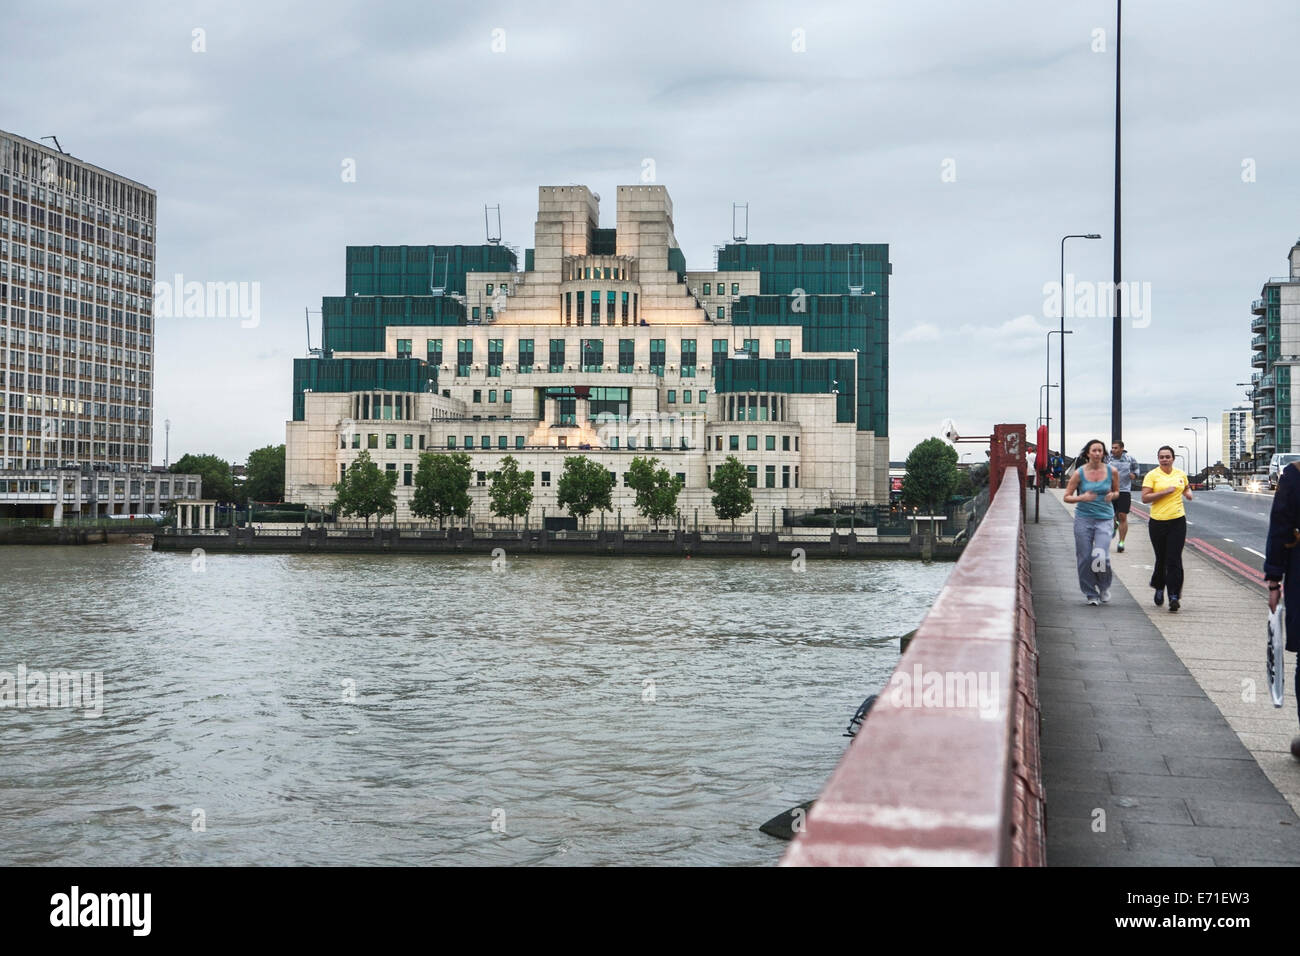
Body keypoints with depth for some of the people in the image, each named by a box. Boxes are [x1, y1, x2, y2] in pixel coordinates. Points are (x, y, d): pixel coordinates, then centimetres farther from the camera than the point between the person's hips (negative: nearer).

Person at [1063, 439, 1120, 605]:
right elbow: (1067, 497, 3)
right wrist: (1082, 498, -16)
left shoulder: (1111, 472, 1)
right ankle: (1090, 593, 19)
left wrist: (1112, 495, -7)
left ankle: (1104, 588, 13)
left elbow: (1117, 492, 17)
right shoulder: (1079, 473, -2)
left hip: (1104, 518, 0)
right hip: (1083, 518, 0)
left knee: (1101, 557, -14)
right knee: (1085, 558, 2)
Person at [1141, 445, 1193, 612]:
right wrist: (1165, 492, -18)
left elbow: (1186, 487, 30)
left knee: (1174, 560, -7)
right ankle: (1159, 588, 35)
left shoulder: (1181, 474, 9)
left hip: (1177, 521, 1)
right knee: (1161, 559, 9)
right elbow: (1145, 498, -11)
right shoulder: (1152, 475, -3)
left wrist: (1188, 492, 7)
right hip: (1157, 522, -1)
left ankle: (1174, 596, -9)